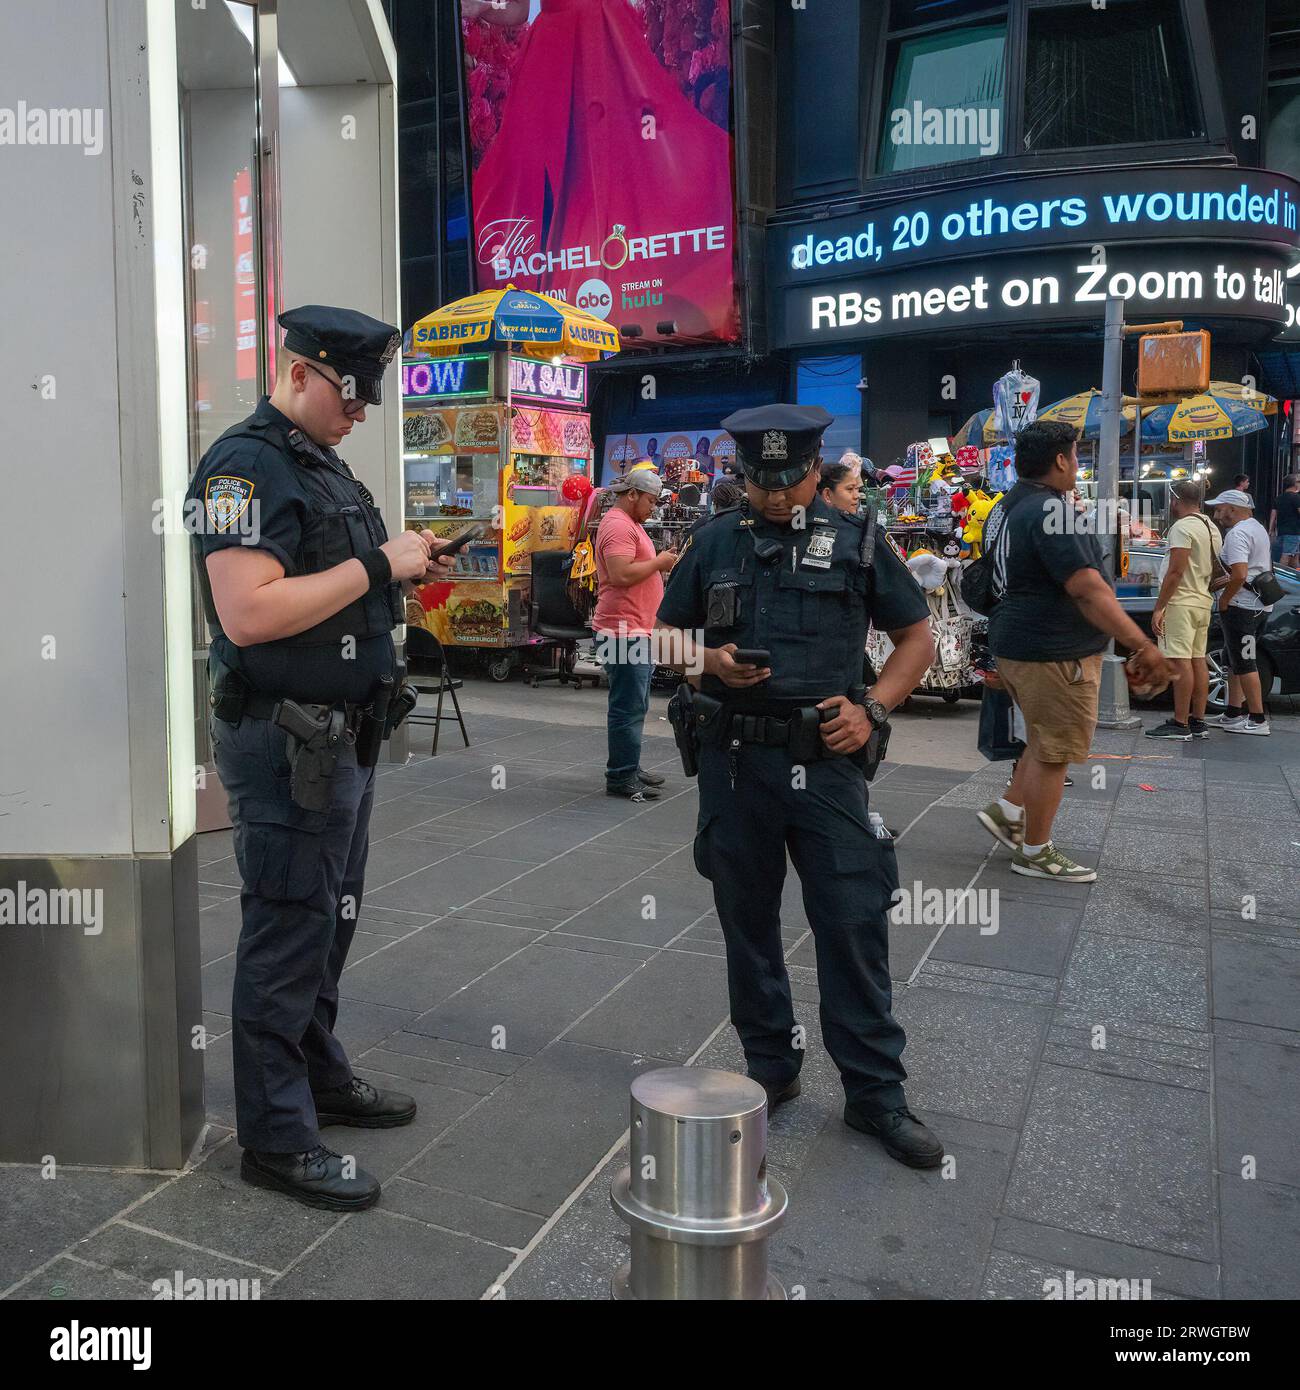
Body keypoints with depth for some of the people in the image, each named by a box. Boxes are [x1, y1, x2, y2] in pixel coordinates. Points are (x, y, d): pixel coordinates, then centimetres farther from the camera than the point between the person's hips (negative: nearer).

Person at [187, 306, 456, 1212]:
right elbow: (247, 613, -26)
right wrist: (376, 565, -21)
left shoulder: (326, 466, 15)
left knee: (330, 921, 19)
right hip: (285, 743, -10)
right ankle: (278, 1138, 14)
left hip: (344, 733, 10)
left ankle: (321, 1076, 36)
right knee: (288, 933, 0)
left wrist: (409, 570, 6)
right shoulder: (246, 466, -15)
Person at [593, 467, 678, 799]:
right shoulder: (618, 525, -14)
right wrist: (658, 562, -14)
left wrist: (661, 564, 11)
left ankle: (630, 769, 26)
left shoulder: (630, 524, 21)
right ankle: (621, 778, -1)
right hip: (624, 632, -11)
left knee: (635, 707, 17)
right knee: (628, 709, -7)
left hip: (636, 632, 11)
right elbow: (621, 574, -25)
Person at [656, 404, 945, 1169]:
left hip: (826, 761, -2)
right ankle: (770, 1068, 30)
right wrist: (709, 660, -9)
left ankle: (876, 1093, 15)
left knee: (854, 924, -1)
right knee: (747, 921, 12)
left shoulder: (856, 542, 2)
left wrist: (872, 708, -7)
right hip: (734, 761, 2)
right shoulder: (715, 543, 6)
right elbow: (668, 632, 13)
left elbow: (917, 636, 8)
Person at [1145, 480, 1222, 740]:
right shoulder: (1212, 528, 16)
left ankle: (1180, 725, -9)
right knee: (1198, 660, 11)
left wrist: (1158, 608, -18)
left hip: (1181, 602, -10)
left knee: (1180, 662, -9)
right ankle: (1198, 722, 16)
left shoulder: (1182, 527, -14)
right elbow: (1216, 570, 20)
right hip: (1203, 601, 10)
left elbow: (1176, 572, -20)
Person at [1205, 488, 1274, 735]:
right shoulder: (1258, 528, 17)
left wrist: (1224, 600, -15)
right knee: (1236, 660, 18)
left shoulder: (1237, 533, -17)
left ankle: (1258, 719, -4)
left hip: (1241, 606, -11)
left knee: (1244, 663, -7)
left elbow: (1239, 575, -28)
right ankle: (1233, 713, 24)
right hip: (1259, 604, 11)